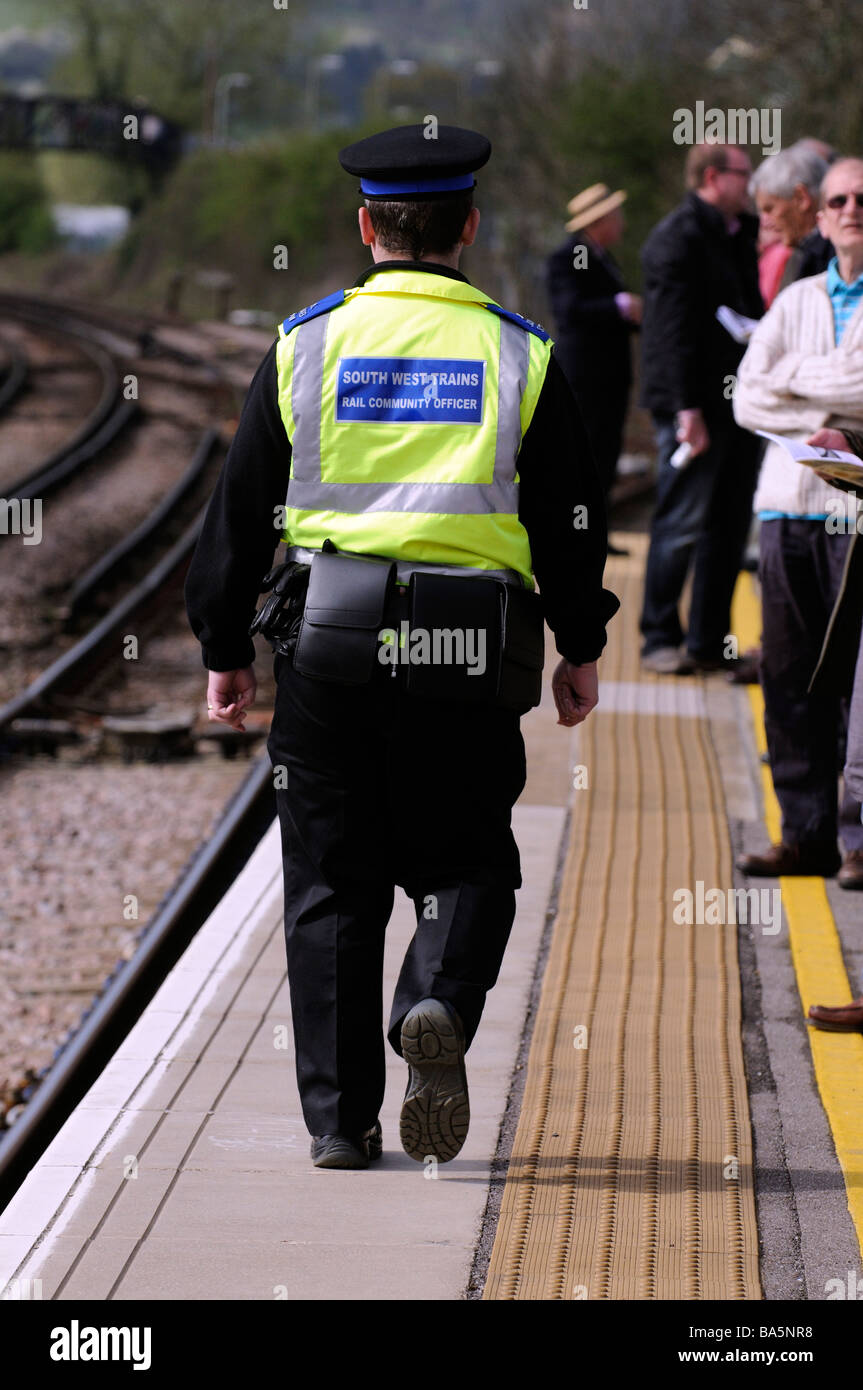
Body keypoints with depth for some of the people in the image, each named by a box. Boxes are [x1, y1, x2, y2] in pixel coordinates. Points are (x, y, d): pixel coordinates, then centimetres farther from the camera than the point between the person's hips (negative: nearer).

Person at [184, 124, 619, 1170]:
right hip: (467, 653, 0)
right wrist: (580, 649, 18)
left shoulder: (307, 345, 3)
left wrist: (226, 649, 13)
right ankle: (439, 1006, -18)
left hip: (327, 648, 1)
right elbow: (572, 516, 7)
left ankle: (339, 1119, 8)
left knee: (331, 883, 9)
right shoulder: (520, 356, 3)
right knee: (466, 860, 12)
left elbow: (240, 507, 5)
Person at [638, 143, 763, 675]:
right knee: (682, 526, -5)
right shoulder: (678, 238, -10)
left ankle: (711, 641, 16)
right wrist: (687, 407, -20)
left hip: (738, 401, 9)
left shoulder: (743, 234, 16)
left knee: (729, 526, 10)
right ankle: (660, 640, 2)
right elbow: (673, 327, -15)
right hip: (697, 404, -8)